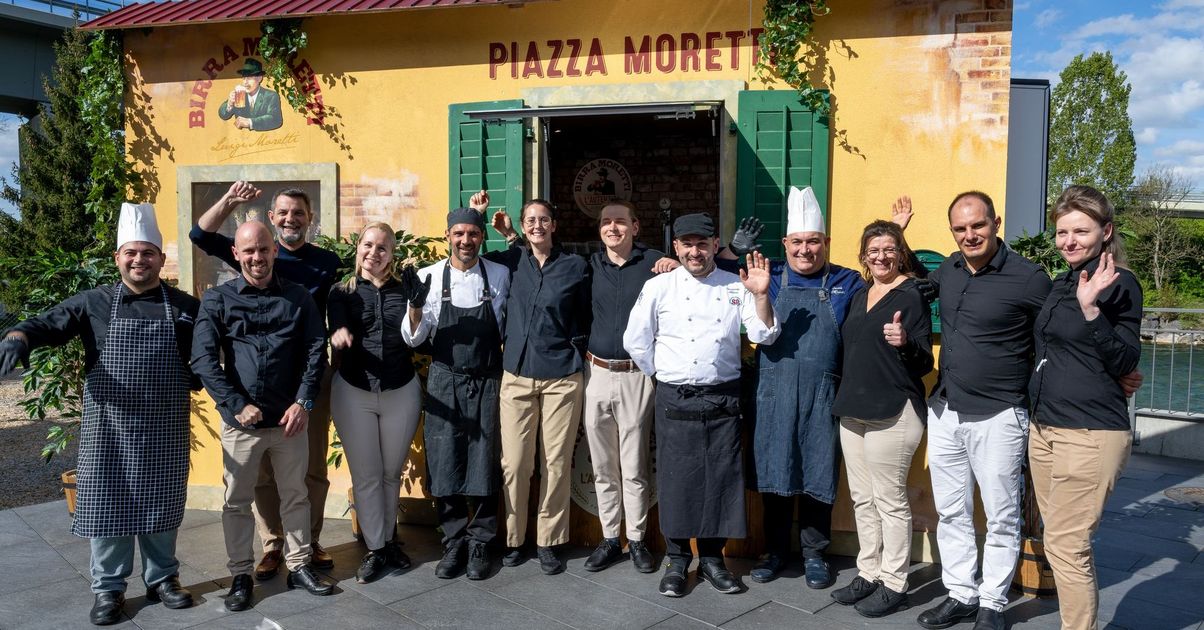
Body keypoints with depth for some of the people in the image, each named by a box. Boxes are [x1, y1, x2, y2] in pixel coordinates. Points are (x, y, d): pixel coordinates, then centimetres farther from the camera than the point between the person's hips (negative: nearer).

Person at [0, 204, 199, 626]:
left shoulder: (185, 307, 4)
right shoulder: (94, 304, 2)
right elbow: (48, 324, -7)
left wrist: (196, 378, -7)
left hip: (165, 431, 1)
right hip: (108, 428, 0)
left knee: (160, 503, 10)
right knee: (106, 504, 6)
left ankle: (162, 578, 27)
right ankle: (108, 589, 22)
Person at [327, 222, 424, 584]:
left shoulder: (405, 289, 2)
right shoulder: (342, 293, 0)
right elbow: (338, 330, -17)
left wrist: (416, 302, -25)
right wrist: (340, 334, -40)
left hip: (401, 392, 1)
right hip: (354, 393, -1)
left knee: (392, 472, 14)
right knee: (365, 475, 6)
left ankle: (388, 540, 31)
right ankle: (375, 550, 18)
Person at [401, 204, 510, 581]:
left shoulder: (500, 275, 2)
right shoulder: (429, 277, -1)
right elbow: (413, 338, -3)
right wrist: (415, 307, -21)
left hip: (487, 383, 0)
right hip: (445, 383, 0)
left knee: (485, 464, 3)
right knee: (444, 464, 4)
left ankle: (480, 542, 18)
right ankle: (453, 543, 19)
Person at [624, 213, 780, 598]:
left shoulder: (736, 287, 4)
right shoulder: (659, 287, 0)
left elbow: (764, 335, -3)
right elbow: (635, 341, 4)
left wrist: (760, 295, -16)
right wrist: (663, 376, 6)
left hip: (723, 400, 2)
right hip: (675, 402, -1)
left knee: (721, 478, 7)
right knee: (676, 479, 4)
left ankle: (712, 558, 24)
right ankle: (677, 561, 21)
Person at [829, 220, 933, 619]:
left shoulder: (911, 295, -8)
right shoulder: (859, 295, 14)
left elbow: (924, 364, -11)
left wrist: (905, 342, -30)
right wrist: (846, 396, 13)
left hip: (892, 413, -8)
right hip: (853, 410, 8)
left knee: (890, 500, 0)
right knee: (862, 498, 13)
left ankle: (894, 584, 12)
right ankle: (869, 574, 25)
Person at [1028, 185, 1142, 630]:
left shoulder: (1119, 284, -9)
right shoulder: (1061, 283, 13)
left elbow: (1125, 362, -15)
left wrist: (1091, 309, -26)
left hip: (1090, 434, -8)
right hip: (1045, 427, 8)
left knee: (1066, 547, -6)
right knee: (1059, 543, 14)